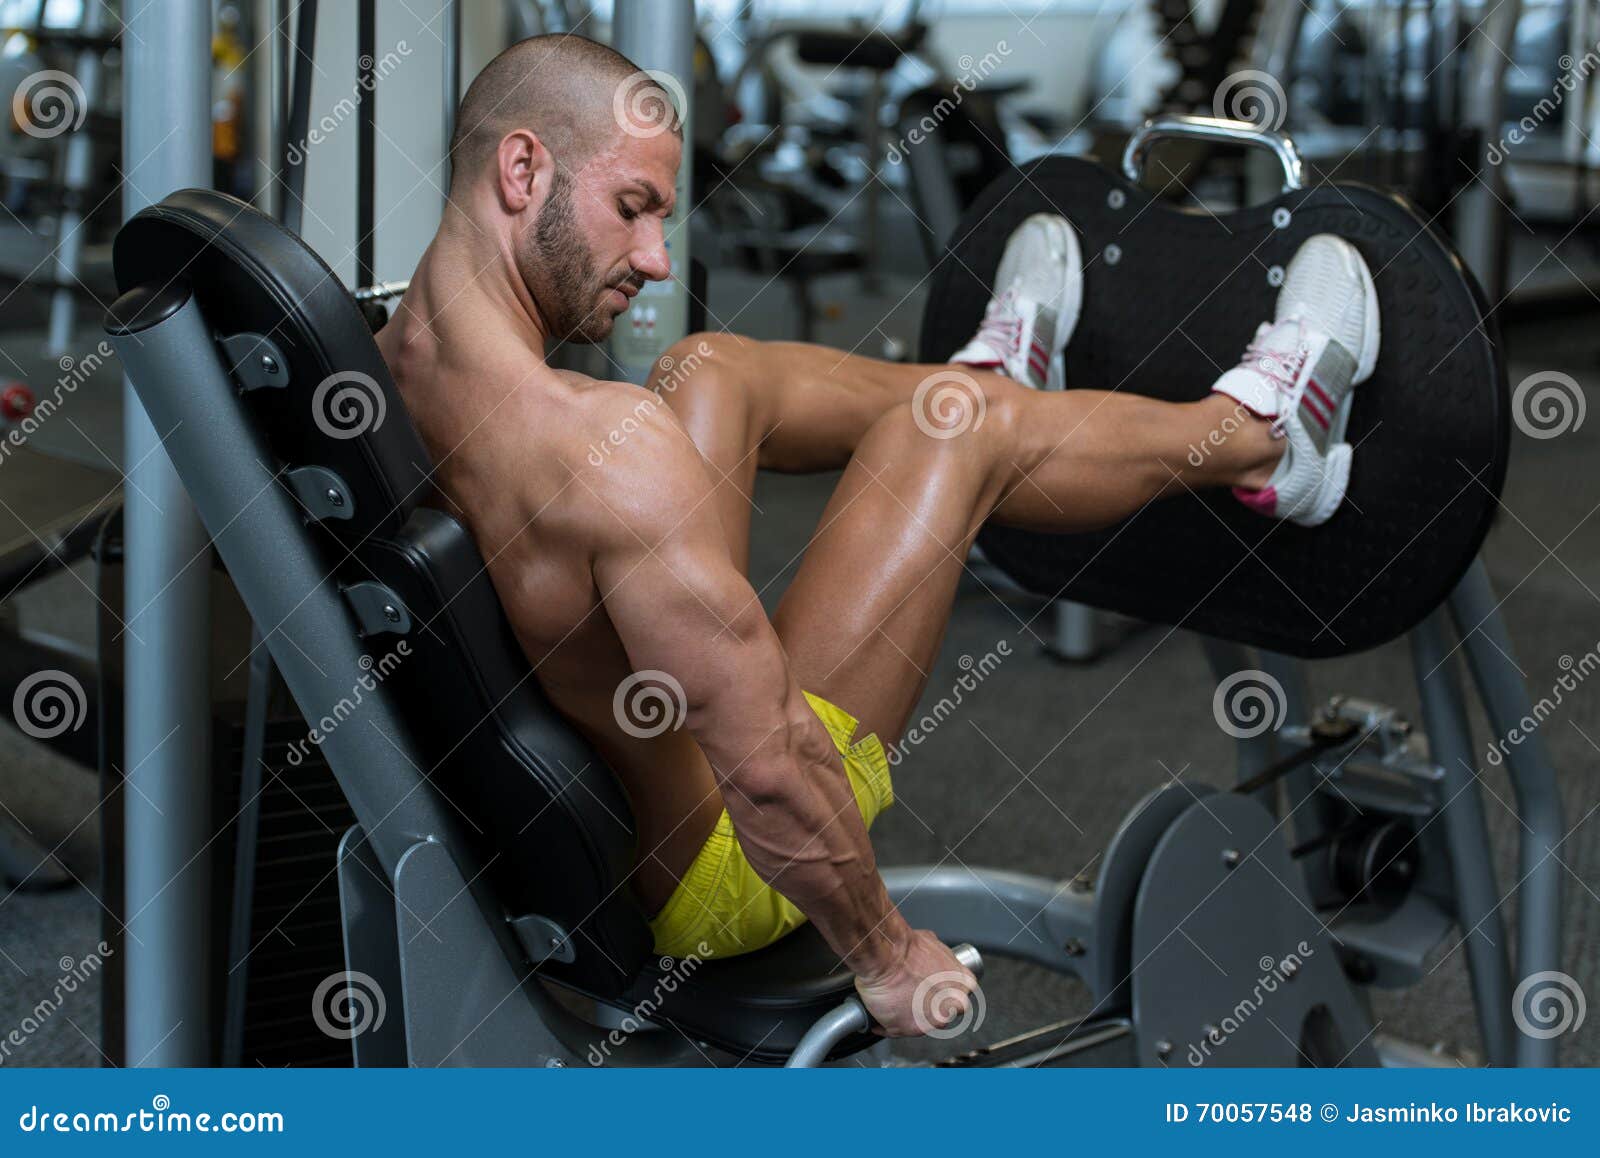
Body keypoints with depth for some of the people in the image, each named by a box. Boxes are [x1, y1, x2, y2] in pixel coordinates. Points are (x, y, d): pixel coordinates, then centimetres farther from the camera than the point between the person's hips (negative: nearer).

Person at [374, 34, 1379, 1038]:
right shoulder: (607, 442, -36)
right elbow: (770, 766, -34)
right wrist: (887, 955, -18)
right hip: (702, 887, -8)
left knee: (709, 370, 15)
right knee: (962, 433, 0)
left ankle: (987, 378, 47)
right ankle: (1257, 434, 30)